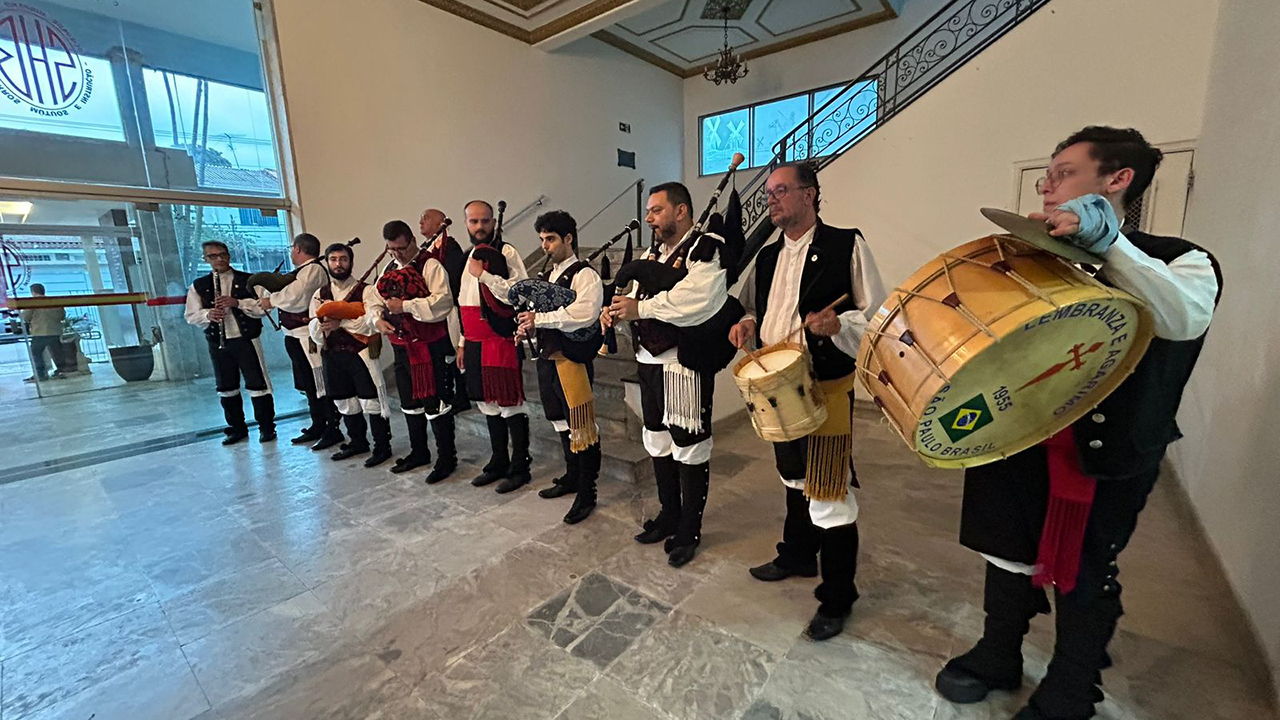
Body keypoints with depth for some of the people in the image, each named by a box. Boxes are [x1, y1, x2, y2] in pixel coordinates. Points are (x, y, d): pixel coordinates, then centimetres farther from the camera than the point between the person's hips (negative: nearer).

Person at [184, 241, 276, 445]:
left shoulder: (248, 280, 0)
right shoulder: (198, 285, 9)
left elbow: (263, 307, -6)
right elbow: (191, 316, 7)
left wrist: (237, 302, -20)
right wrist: (208, 315, -13)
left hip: (246, 339, -4)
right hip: (217, 343, 4)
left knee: (257, 384, -1)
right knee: (226, 387, 11)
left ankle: (267, 427, 9)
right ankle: (237, 428, 24)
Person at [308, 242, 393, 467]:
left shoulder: (365, 290, -4)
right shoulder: (320, 294, 12)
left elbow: (373, 321, -18)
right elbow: (314, 332, 7)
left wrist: (342, 322, -22)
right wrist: (321, 322, -14)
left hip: (361, 354, -6)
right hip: (333, 356, 6)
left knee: (371, 401, -1)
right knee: (345, 403, 17)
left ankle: (382, 447, 11)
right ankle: (357, 441, 34)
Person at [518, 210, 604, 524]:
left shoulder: (584, 274, -10)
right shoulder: (547, 276, 17)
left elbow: (585, 313, -27)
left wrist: (540, 318, -21)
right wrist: (530, 326, 0)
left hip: (573, 360, -9)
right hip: (548, 358, 9)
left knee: (580, 426, 0)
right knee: (562, 424, 20)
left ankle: (586, 493, 14)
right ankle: (572, 477, 38)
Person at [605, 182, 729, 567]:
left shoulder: (706, 249, -11)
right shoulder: (654, 252, 16)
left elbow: (695, 299, -28)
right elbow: (635, 296, 14)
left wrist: (640, 308, -24)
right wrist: (616, 309, -8)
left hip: (684, 365, -8)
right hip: (650, 362, 9)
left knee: (689, 448, 5)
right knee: (659, 443, 19)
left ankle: (689, 531, 23)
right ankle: (669, 515, 38)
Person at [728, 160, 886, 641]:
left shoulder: (846, 246, -6)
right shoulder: (767, 257, 12)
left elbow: (877, 314, -7)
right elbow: (753, 308, 22)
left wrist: (839, 324, -26)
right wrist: (748, 324, 0)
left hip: (827, 388, -6)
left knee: (829, 491, -1)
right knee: (794, 478, 22)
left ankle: (836, 599, 18)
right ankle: (797, 556, 43)